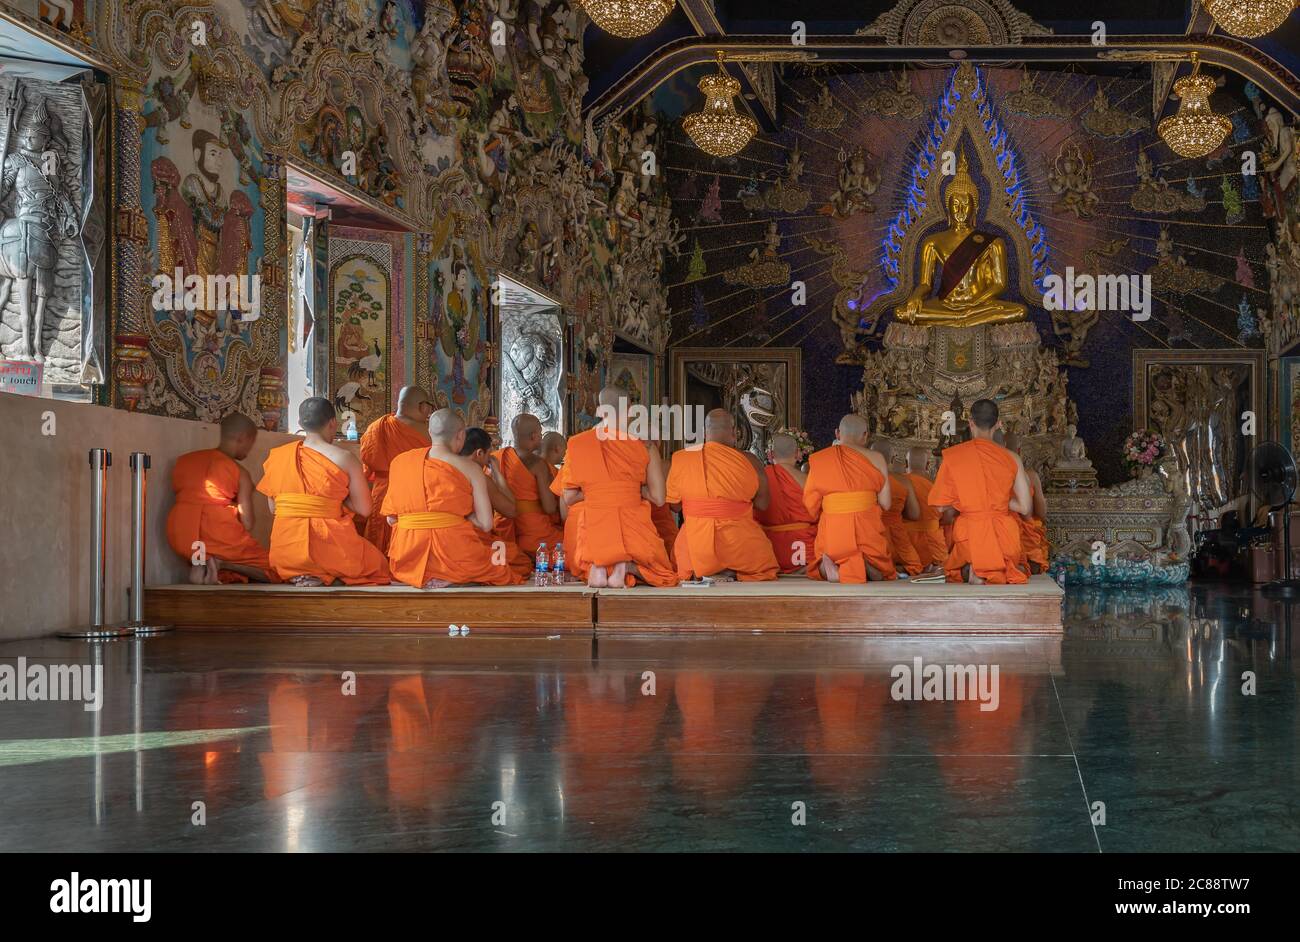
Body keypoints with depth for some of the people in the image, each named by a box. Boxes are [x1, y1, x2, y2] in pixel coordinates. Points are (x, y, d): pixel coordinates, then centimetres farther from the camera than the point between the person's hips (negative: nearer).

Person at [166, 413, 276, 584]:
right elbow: (247, 524, -3)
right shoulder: (240, 473, 1)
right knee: (272, 571, 8)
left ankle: (201, 564, -7)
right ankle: (220, 563, -16)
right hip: (218, 535, -6)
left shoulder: (184, 460, 16)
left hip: (179, 539, 6)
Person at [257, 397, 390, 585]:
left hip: (285, 551, 5)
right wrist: (337, 496, 7)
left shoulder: (277, 456, 4)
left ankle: (299, 575, 5)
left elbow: (273, 508, 9)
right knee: (378, 565, 23)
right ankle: (326, 576, -3)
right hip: (329, 548, -5)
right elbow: (364, 509, -6)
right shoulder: (344, 458, -7)